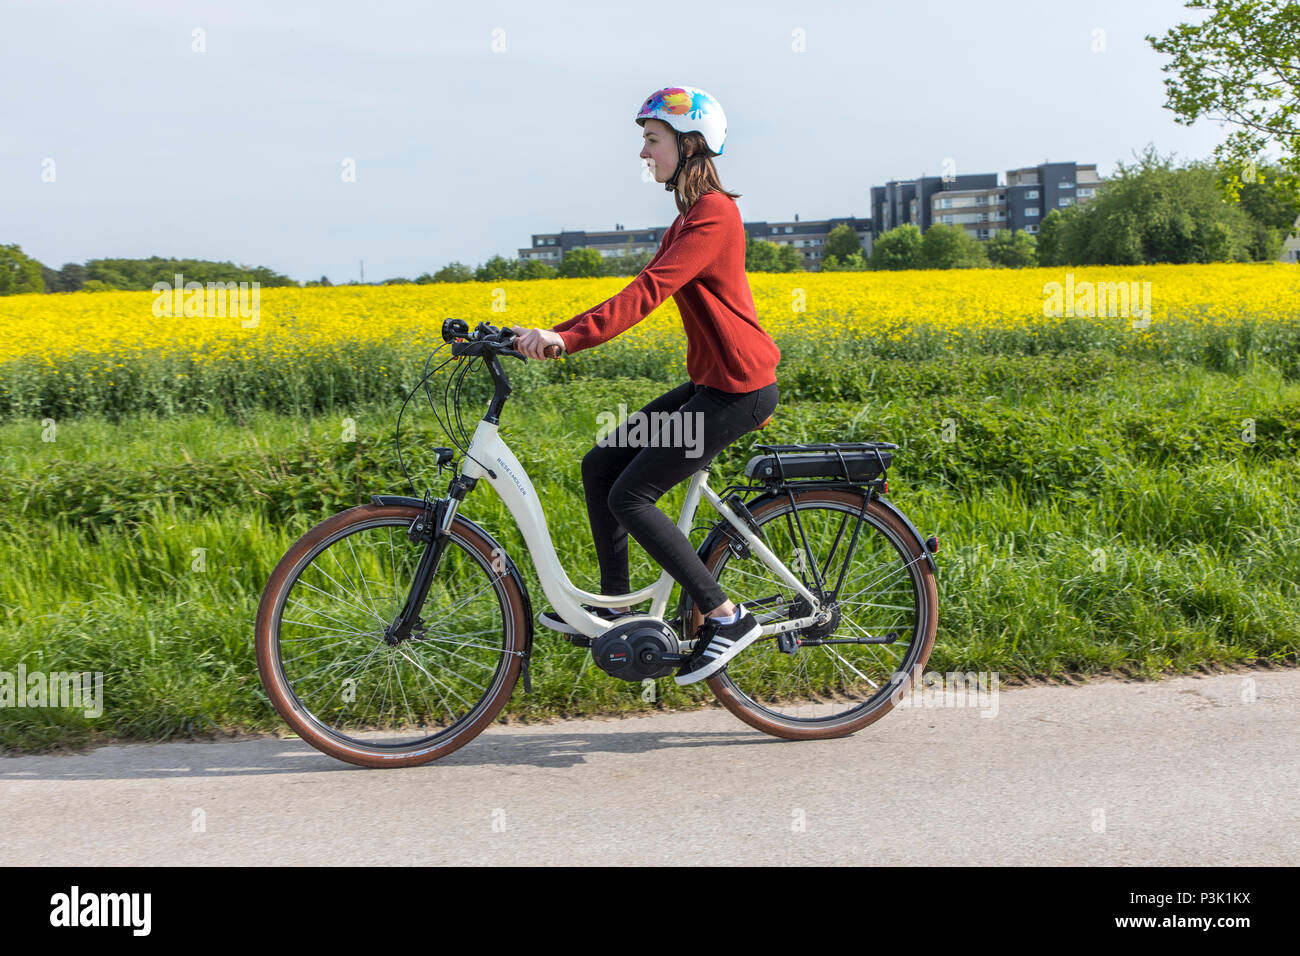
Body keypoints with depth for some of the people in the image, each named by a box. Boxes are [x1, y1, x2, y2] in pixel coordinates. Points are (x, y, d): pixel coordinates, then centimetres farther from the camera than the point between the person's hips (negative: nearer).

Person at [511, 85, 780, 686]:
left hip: (736, 389, -10)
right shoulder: (692, 216, 17)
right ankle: (616, 607, 18)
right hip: (712, 383, 10)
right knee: (600, 466, 8)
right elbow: (648, 289, 20)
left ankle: (728, 618, -2)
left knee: (630, 496, -10)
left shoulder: (712, 215, -17)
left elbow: (648, 293, -28)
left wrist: (567, 337, -35)